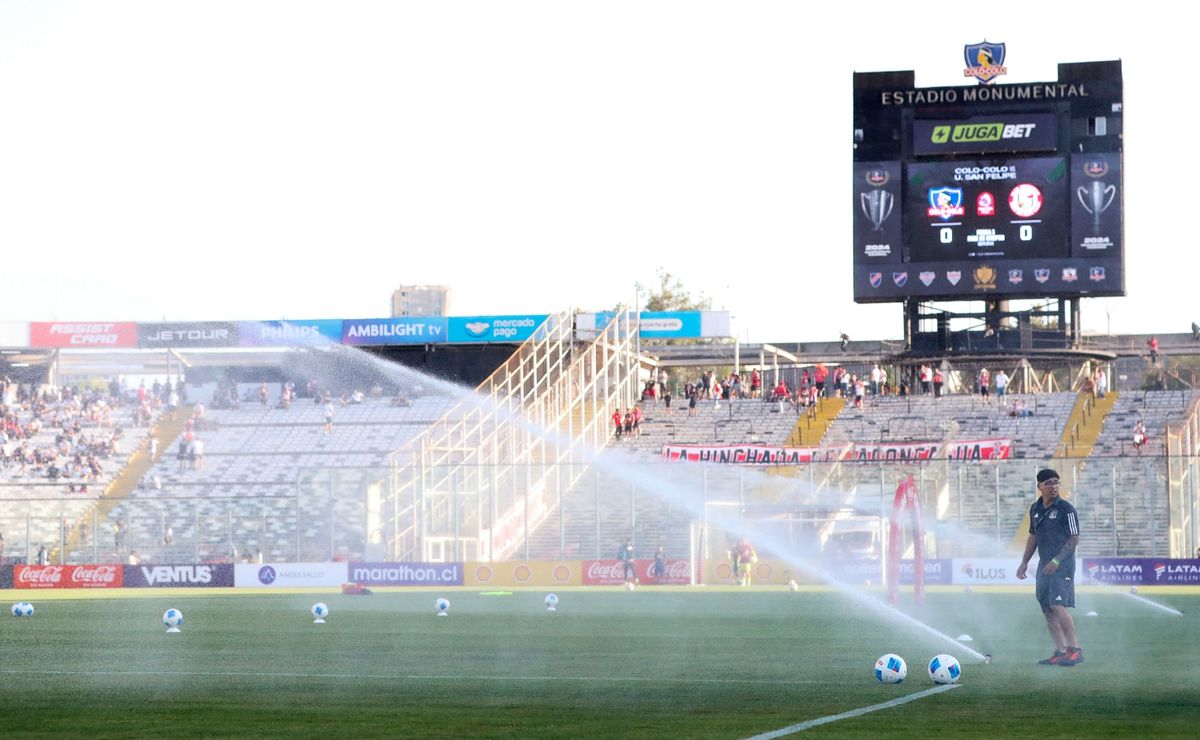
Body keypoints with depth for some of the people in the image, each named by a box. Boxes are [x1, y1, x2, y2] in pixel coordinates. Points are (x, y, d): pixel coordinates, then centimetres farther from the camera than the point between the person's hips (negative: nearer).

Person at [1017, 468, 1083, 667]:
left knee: (1058, 606, -18)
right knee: (1047, 610, 6)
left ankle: (1075, 649, -14)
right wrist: (1024, 562, 19)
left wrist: (1056, 561, -18)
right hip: (1044, 564, 8)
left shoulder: (1066, 509, -9)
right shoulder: (1035, 509, 12)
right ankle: (1060, 652, 10)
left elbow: (1074, 539, -11)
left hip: (1062, 564, -7)